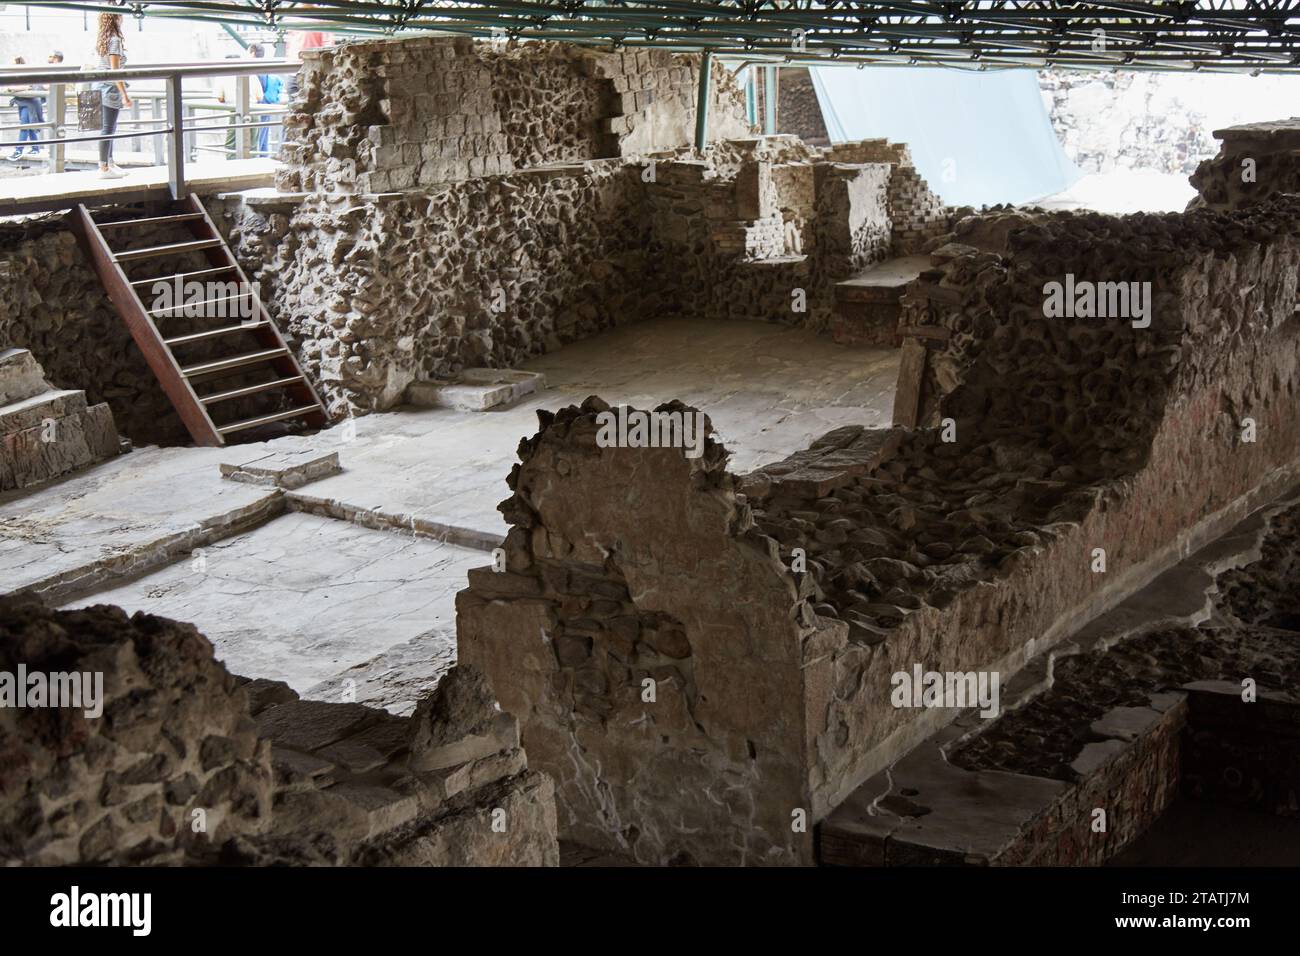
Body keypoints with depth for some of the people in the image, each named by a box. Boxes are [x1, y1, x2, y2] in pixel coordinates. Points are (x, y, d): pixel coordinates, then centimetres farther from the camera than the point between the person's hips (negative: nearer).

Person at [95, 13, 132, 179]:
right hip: (111, 89, -9)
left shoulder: (102, 40, 12)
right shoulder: (115, 40, -13)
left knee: (108, 128, 15)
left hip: (100, 87, 9)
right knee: (108, 129, -5)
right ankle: (104, 169, -4)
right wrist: (124, 94, -19)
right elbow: (115, 70, -19)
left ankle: (110, 164, 22)